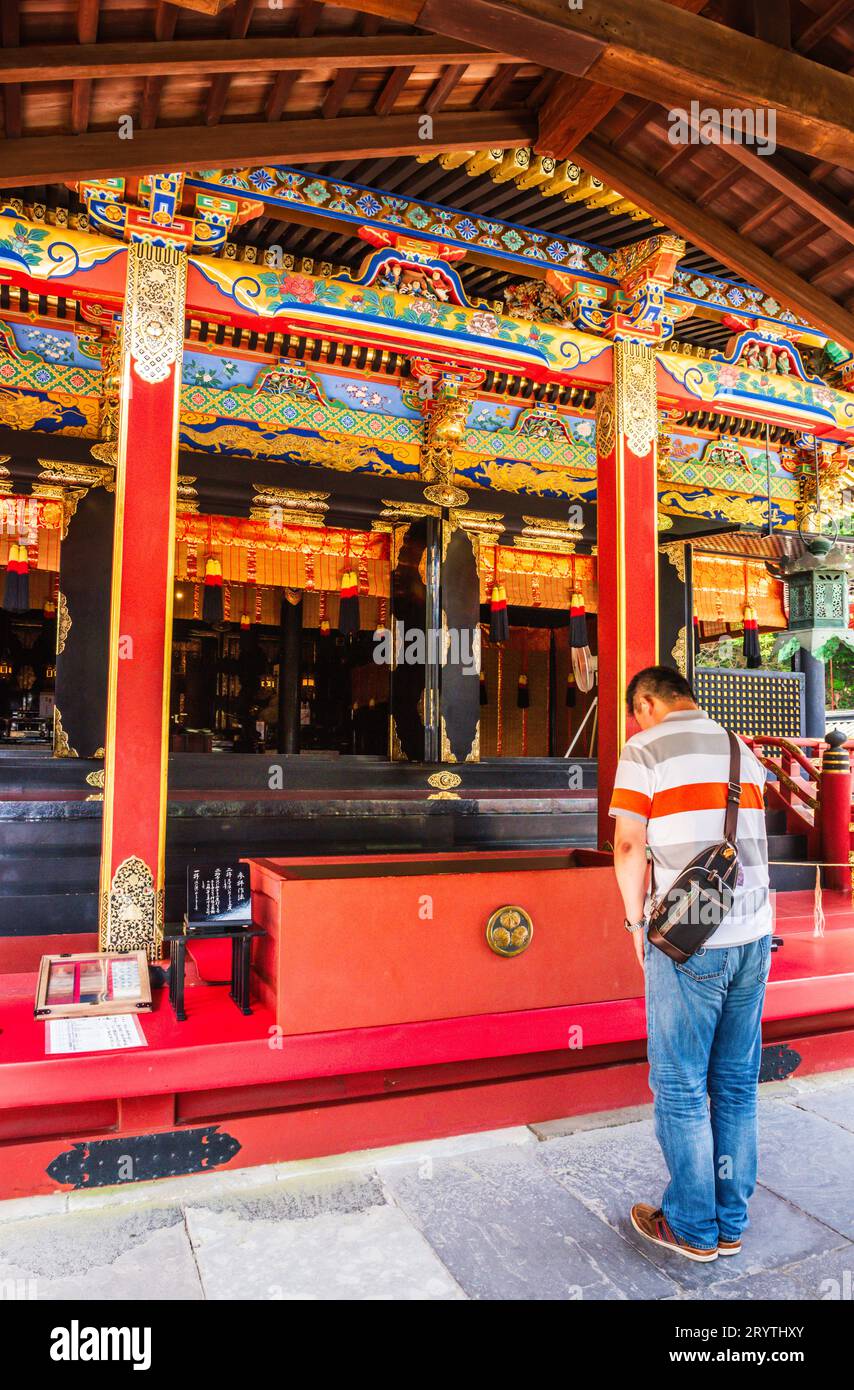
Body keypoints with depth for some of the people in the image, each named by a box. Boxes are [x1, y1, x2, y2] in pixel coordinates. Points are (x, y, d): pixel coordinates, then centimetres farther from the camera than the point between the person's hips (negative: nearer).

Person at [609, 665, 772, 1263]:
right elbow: (753, 843, 14)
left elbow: (630, 846, -10)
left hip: (687, 945, -6)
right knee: (737, 1085, 15)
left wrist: (636, 922, 2)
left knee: (680, 1089, 8)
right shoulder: (743, 751, 11)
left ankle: (693, 1229, 21)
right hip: (754, 938, 6)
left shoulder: (645, 750, -7)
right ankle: (732, 1224, 28)